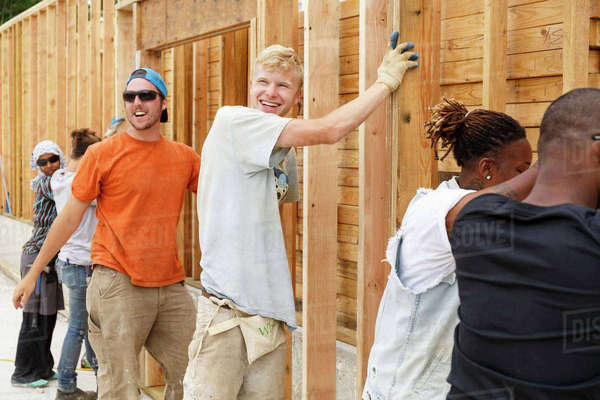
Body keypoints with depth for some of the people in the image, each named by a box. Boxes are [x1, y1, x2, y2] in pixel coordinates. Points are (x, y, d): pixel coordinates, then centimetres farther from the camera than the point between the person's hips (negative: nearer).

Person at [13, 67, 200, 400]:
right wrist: (33, 273, 5)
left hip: (170, 283, 4)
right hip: (119, 283, -4)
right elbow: (70, 216, 2)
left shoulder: (184, 156, 8)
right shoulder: (102, 154, -2)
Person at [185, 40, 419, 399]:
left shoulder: (283, 154, 14)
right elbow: (329, 130, -15)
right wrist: (387, 80, -4)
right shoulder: (232, 120, -9)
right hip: (227, 311, -7)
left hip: (271, 311, 8)